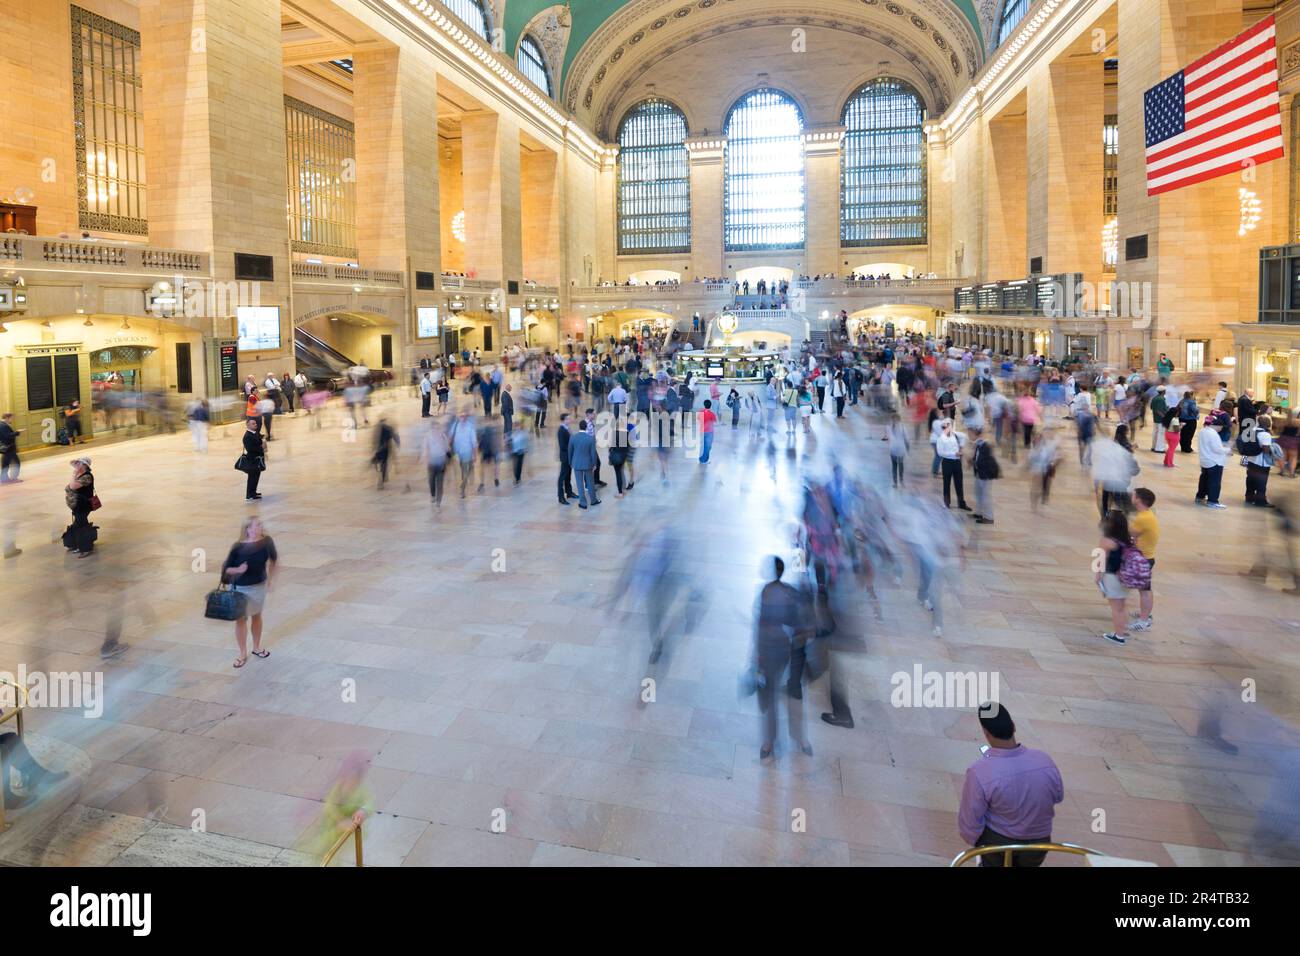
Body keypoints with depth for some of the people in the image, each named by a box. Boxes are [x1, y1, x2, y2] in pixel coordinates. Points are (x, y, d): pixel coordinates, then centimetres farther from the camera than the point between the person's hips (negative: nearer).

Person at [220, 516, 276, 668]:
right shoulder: (238, 547, -21)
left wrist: (269, 580, 6)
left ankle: (257, 648, 38)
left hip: (259, 586, 3)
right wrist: (238, 570, -32)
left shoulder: (267, 541, -13)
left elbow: (273, 560, 4)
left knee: (257, 616, 18)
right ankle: (243, 654, 23)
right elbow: (226, 568, -12)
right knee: (241, 619, 7)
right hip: (240, 588, -3)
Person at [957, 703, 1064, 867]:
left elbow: (970, 821, -20)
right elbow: (1058, 797, 0)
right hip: (1037, 843, 3)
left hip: (996, 843, -2)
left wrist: (973, 840, 2)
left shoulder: (979, 773, -33)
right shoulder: (1045, 761, -22)